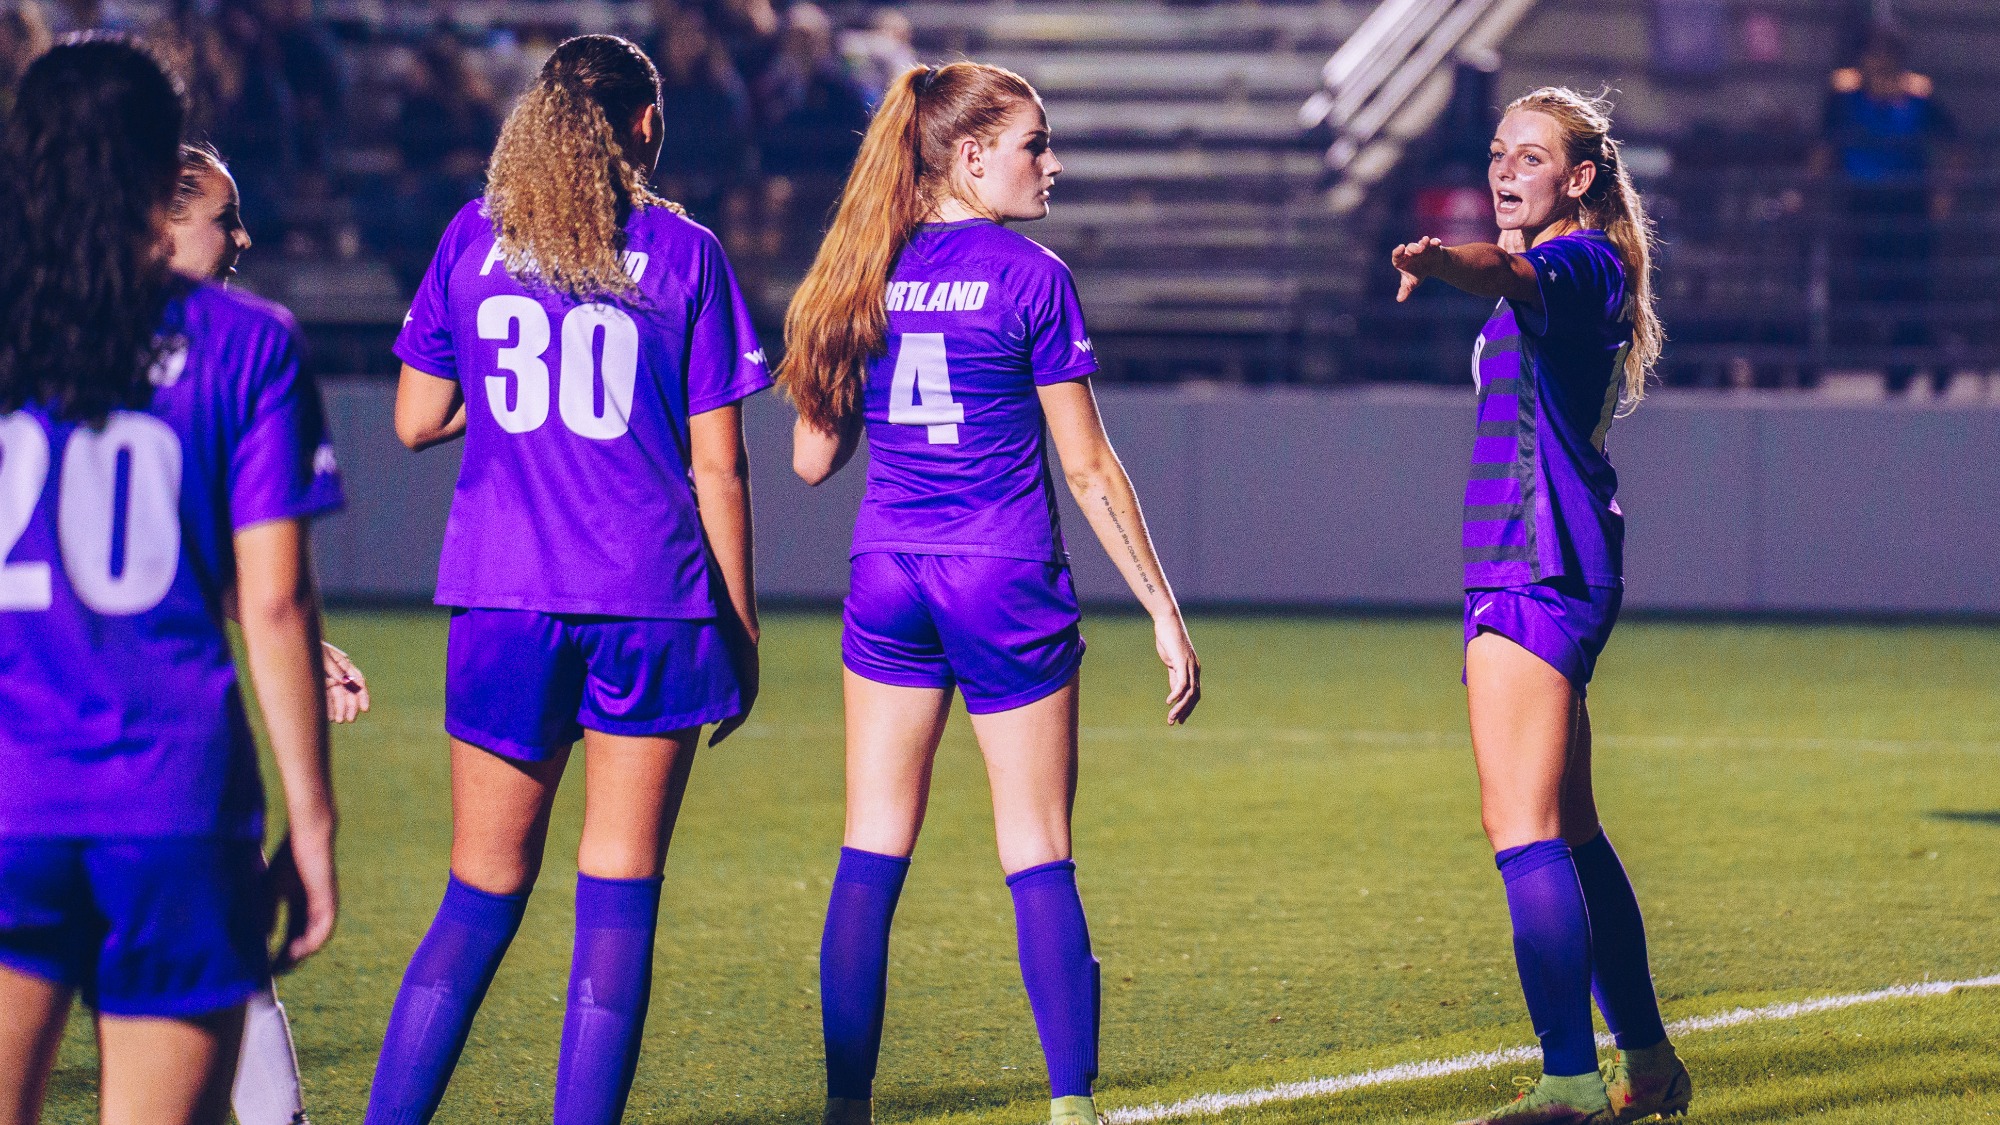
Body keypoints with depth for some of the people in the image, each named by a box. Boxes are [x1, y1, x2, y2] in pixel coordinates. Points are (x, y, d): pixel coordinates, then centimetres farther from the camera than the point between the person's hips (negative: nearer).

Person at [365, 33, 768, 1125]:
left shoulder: (474, 239, 7)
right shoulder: (683, 254, 2)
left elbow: (416, 420, 10)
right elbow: (718, 466, 1)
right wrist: (741, 630, 8)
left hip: (504, 598, 2)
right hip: (652, 602, -2)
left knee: (482, 894, 9)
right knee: (618, 900, 2)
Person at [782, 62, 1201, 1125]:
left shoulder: (867, 276, 5)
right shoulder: (1029, 277, -7)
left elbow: (813, 458, 9)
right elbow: (1088, 467, -6)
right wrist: (1164, 610, -1)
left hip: (887, 577, 4)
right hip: (1006, 583, -4)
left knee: (871, 854, 7)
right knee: (1038, 857, 2)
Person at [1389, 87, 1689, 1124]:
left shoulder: (1577, 262, -11)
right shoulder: (1555, 278, 19)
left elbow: (1515, 273, -36)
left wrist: (1444, 262, -55)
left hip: (1542, 576, -11)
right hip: (1525, 573, 11)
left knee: (1523, 831, -15)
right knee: (1567, 835, 17)